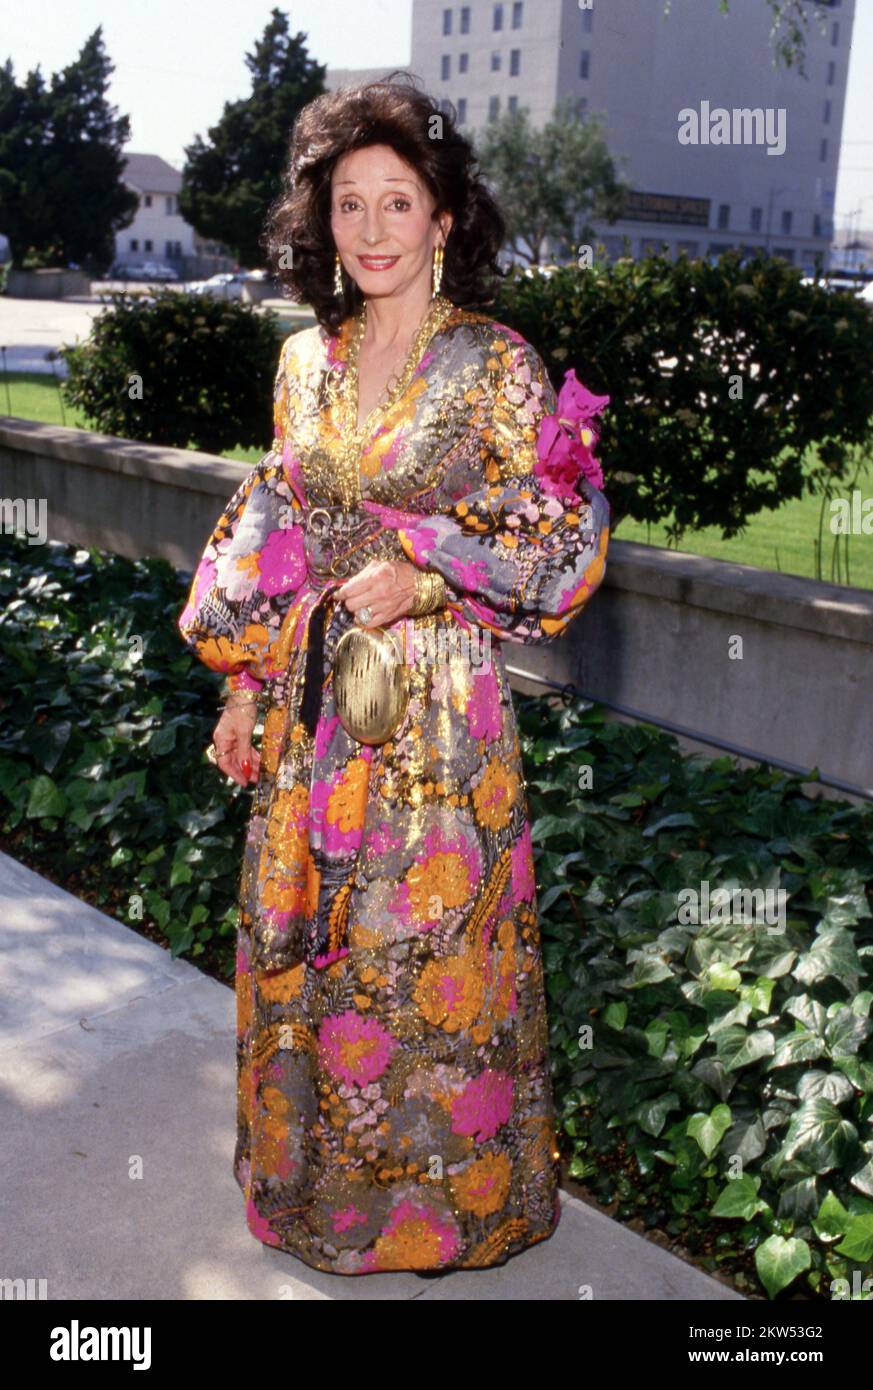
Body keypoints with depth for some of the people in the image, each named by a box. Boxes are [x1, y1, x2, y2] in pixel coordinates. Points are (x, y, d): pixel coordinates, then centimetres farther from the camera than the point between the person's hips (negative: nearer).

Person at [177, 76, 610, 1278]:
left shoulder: (497, 365, -7)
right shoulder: (306, 361, 8)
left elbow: (561, 537, -7)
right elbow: (272, 533, 12)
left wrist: (423, 581, -18)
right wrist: (245, 679, 8)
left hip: (434, 701, -5)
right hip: (308, 700, 5)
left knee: (426, 942, 5)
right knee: (301, 935, 14)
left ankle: (440, 1191, 29)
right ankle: (316, 1176, 37)